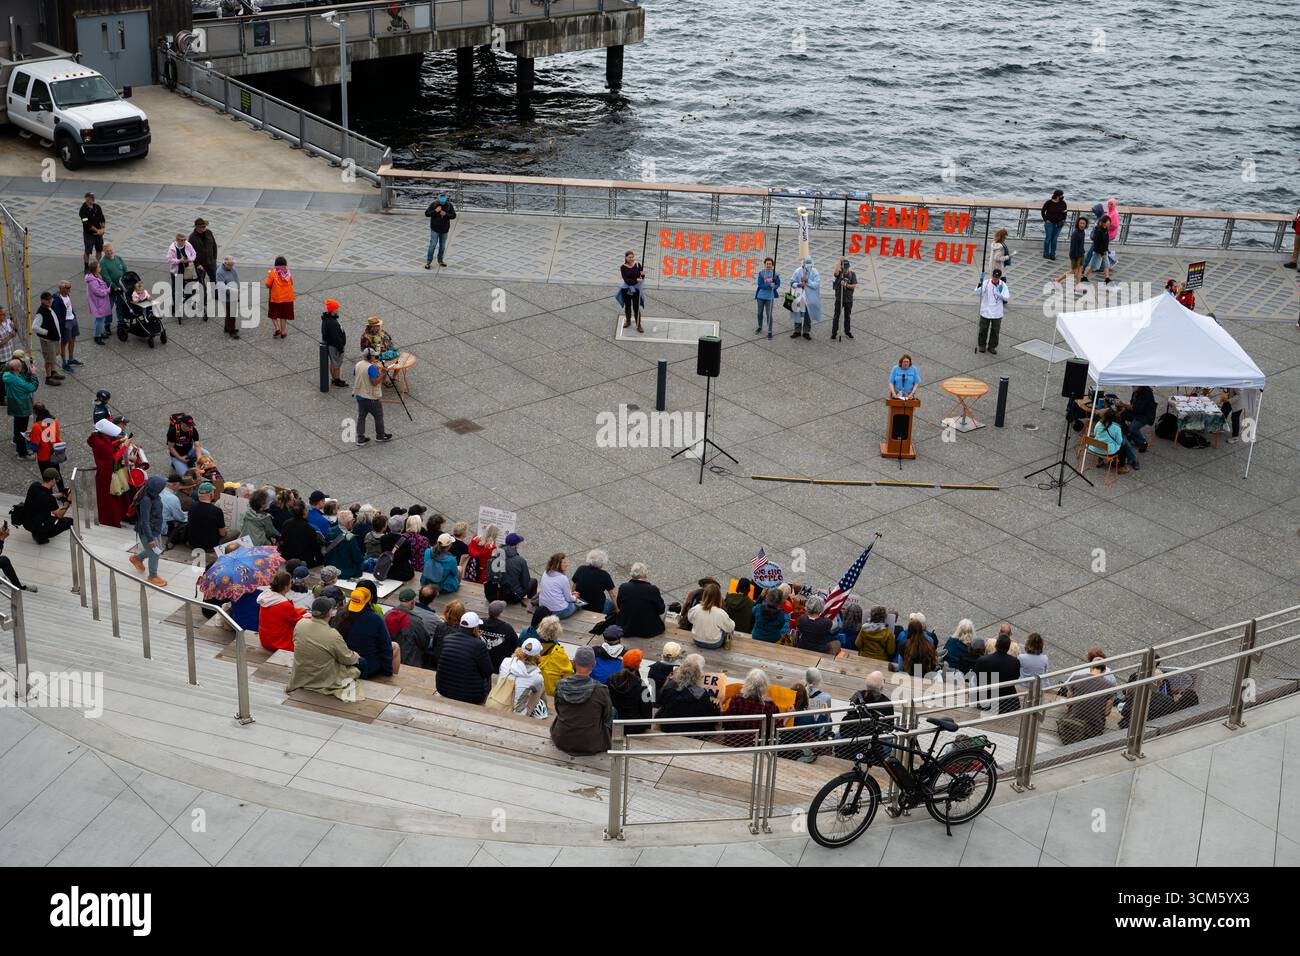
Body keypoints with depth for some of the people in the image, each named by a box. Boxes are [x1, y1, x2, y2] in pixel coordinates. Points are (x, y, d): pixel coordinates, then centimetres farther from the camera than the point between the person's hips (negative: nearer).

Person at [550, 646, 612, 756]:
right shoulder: (601, 690, -22)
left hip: (562, 742, 3)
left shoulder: (560, 686, -13)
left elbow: (558, 711, 5)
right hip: (591, 746, -3)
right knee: (613, 710, 21)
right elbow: (607, 717, -5)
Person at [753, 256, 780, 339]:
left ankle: (769, 331, 3)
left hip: (770, 297, -1)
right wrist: (769, 285, -25)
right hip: (761, 296, 1)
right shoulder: (761, 273, -6)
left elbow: (778, 284, -2)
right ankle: (760, 327, 36)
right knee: (760, 313, 15)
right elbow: (760, 285, -13)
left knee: (769, 314, -4)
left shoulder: (775, 274, -4)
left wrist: (774, 287, -24)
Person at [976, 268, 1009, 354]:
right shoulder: (986, 283, -9)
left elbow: (1007, 298, -7)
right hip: (985, 312, -1)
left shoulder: (1003, 285, -5)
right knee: (983, 329, 10)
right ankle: (982, 345, 27)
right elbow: (977, 291, -18)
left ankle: (992, 346, 26)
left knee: (995, 331, 10)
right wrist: (980, 284, -37)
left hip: (997, 314, 1)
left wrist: (1000, 293, -26)